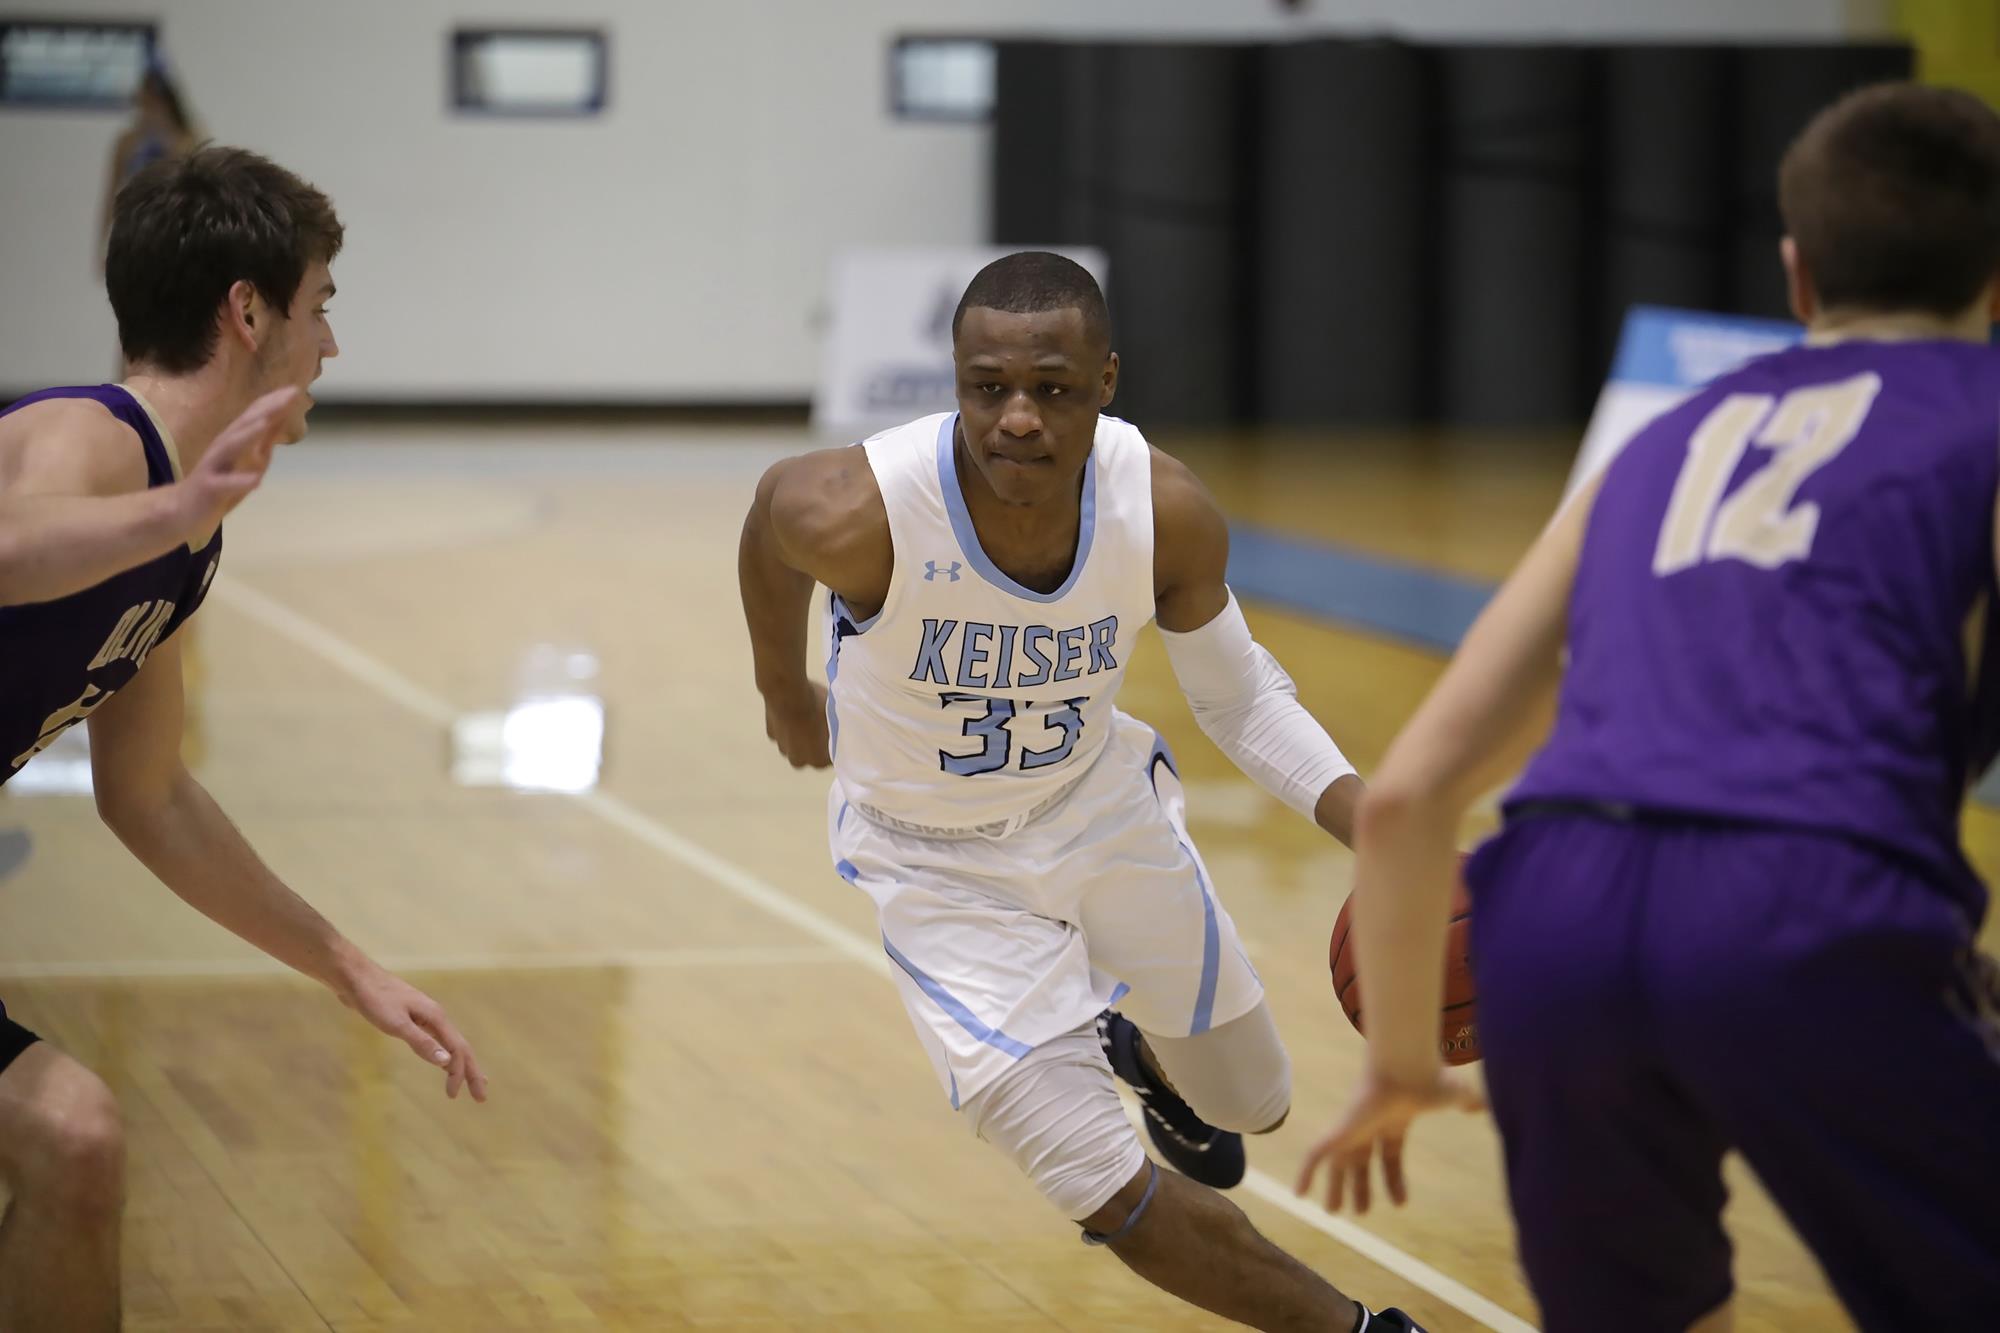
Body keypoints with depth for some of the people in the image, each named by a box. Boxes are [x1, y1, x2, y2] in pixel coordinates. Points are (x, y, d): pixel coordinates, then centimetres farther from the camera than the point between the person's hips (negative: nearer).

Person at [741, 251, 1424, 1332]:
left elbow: (1240, 698, -8)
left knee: (1247, 1106, 21)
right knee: (1112, 1198, -12)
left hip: (1103, 805, 3)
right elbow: (770, 517, -9)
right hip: (941, 866, -3)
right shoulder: (859, 513, -35)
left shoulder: (1167, 511, -25)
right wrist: (784, 696, 9)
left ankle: (1136, 1049, 58)